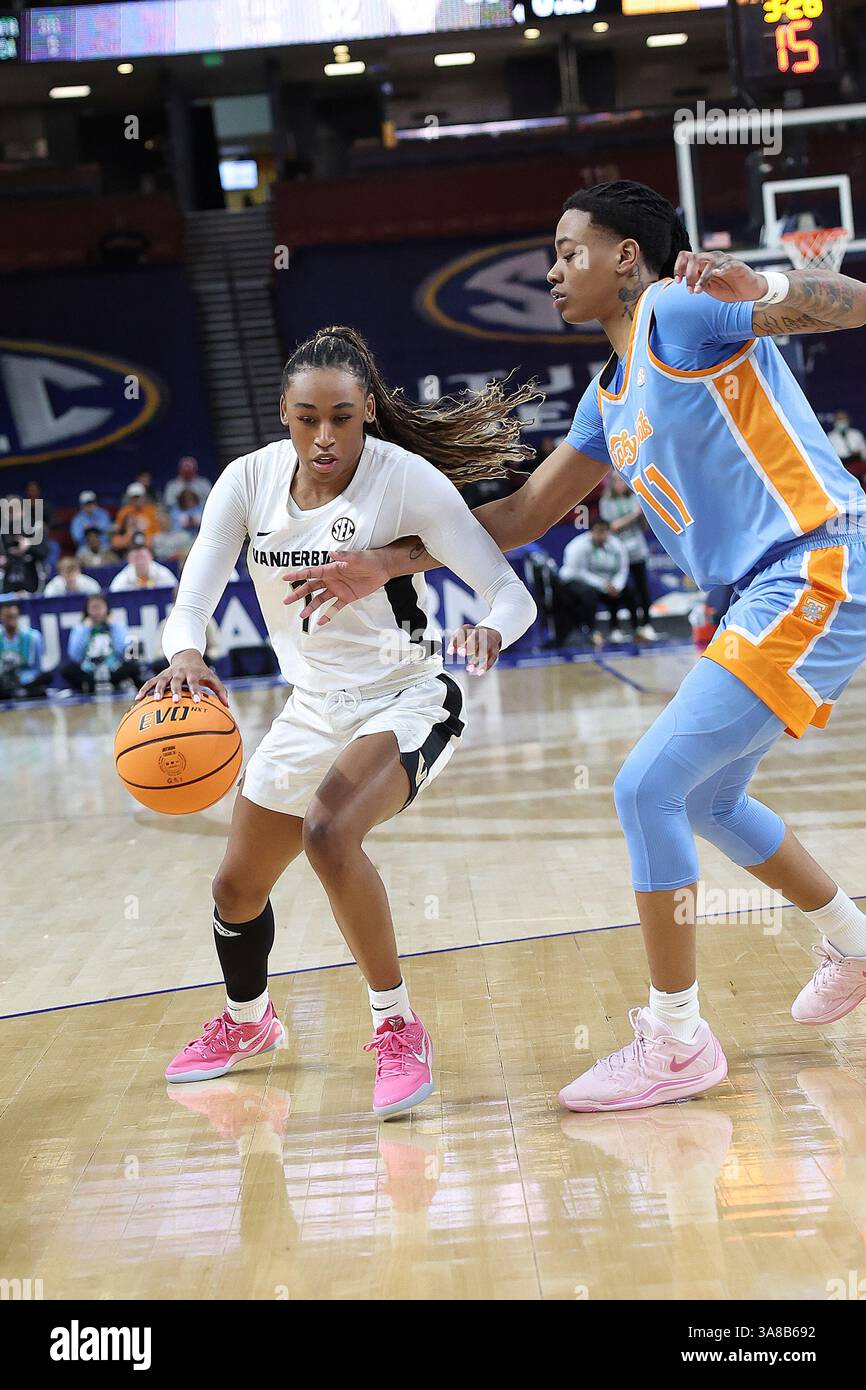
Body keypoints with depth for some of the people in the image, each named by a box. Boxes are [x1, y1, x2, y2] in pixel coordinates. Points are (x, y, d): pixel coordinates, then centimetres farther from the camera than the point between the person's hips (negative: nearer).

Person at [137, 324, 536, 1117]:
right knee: (238, 886, 16)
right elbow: (191, 603, -14)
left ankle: (398, 1028, -17)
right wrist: (185, 657, -37)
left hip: (406, 700, -6)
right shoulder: (248, 481, -9)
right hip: (315, 708, 6)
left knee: (328, 831, -34)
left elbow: (512, 590, -22)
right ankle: (247, 1022, 48)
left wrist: (491, 631, -45)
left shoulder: (408, 480, -21)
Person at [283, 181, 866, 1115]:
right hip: (767, 596, 10)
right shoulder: (611, 398, 18)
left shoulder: (684, 312, -9)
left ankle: (675, 1041, -1)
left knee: (647, 787, -12)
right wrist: (383, 566, 18)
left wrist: (761, 289, -38)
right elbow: (523, 514, 22)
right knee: (707, 801, 22)